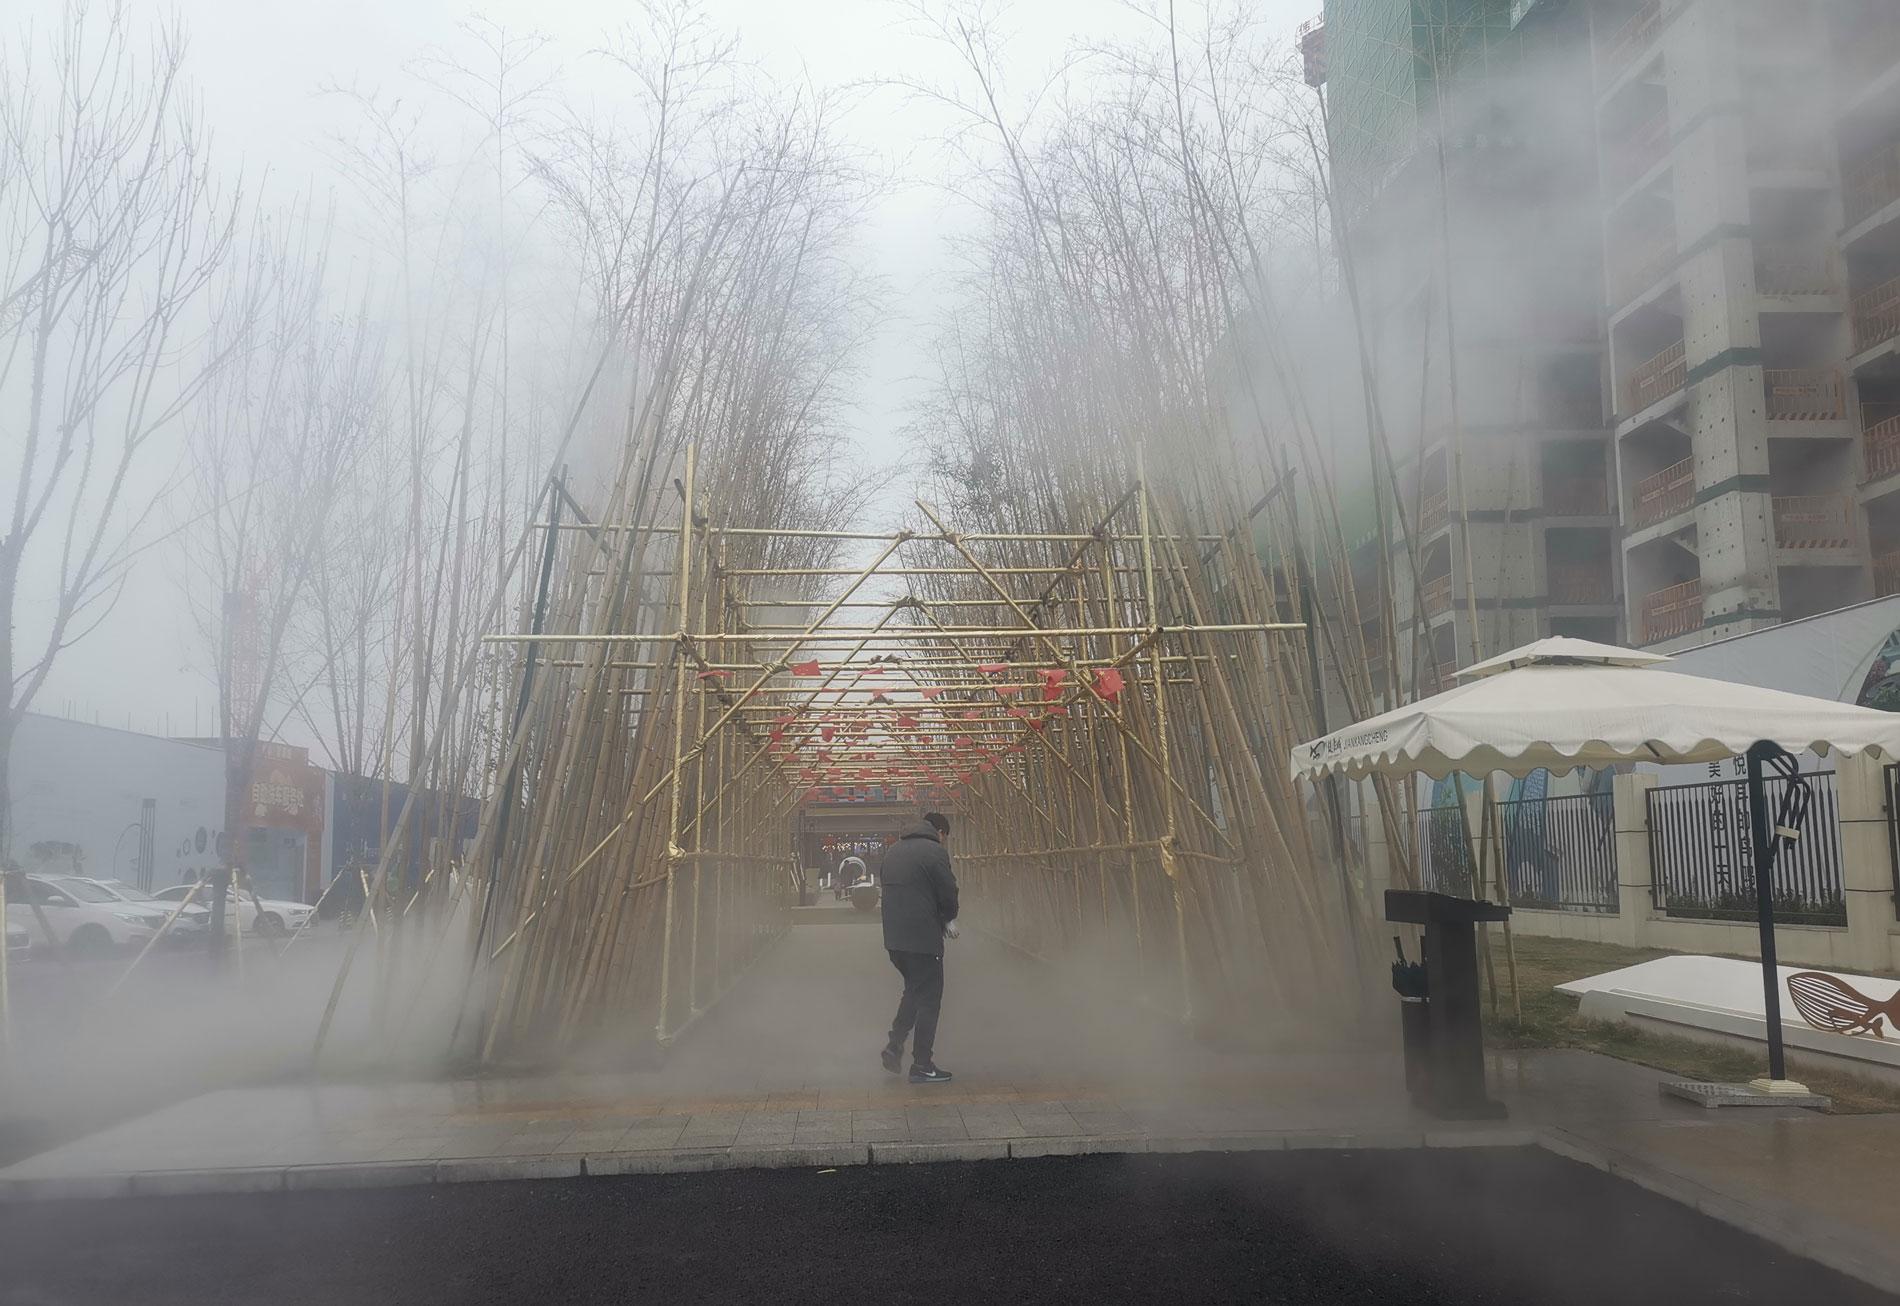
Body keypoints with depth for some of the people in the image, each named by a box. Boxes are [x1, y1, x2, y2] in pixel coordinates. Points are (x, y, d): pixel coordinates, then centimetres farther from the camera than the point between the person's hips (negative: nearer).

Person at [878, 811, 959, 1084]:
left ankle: (894, 1046, 16)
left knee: (914, 990, 24)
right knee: (929, 999, 5)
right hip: (923, 938, -7)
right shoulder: (935, 852, -11)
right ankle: (922, 1065, 9)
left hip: (893, 938, 7)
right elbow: (949, 897, -11)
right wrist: (948, 921, 12)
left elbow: (893, 890, 14)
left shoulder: (892, 851, 13)